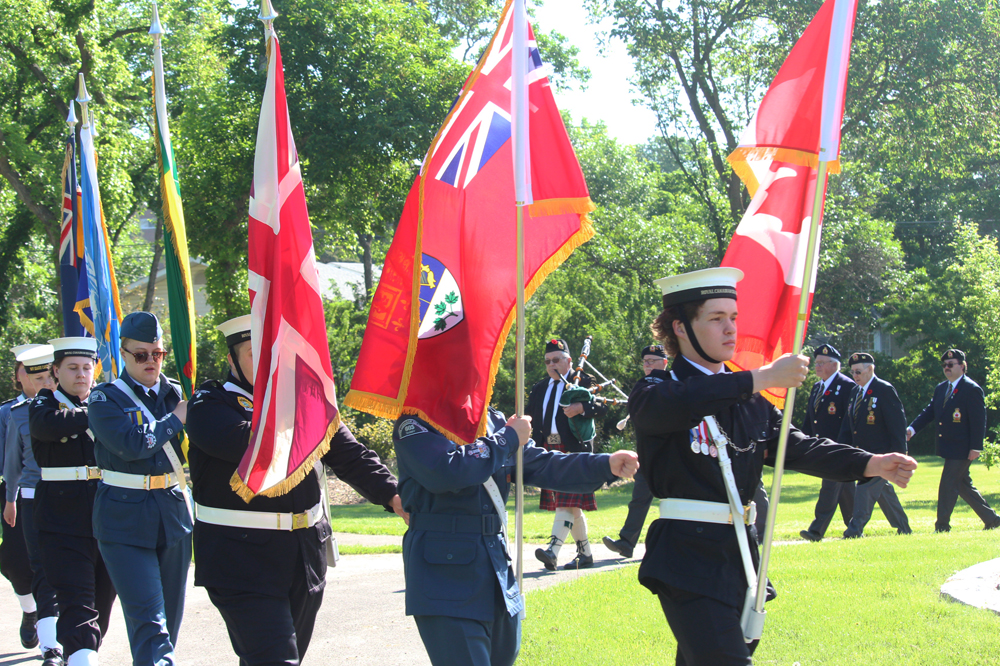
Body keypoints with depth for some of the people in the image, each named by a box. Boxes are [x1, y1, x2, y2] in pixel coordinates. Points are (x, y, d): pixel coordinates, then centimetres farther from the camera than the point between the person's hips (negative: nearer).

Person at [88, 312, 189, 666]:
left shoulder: (177, 394, 10)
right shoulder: (107, 398, -3)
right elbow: (131, 443, -19)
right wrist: (175, 420, -11)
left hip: (173, 514, 5)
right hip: (125, 520, -5)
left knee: (171, 614, 11)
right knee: (147, 618, -13)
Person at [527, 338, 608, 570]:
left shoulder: (582, 381, 3)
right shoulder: (540, 389, 20)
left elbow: (602, 405, -8)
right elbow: (529, 418, 14)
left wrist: (581, 408, -26)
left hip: (573, 449, -6)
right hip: (549, 451, 6)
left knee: (568, 500, -15)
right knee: (570, 504, 11)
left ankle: (553, 551, -26)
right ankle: (585, 553, 19)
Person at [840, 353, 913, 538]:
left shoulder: (885, 390, -12)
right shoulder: (855, 392, 12)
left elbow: (898, 423, -14)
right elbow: (848, 424, 15)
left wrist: (899, 453, -17)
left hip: (880, 453, -8)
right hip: (862, 453, 8)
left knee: (866, 488, -15)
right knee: (883, 490, 15)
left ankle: (855, 528, -17)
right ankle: (903, 528, 25)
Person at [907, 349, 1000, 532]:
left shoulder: (972, 389, -12)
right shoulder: (940, 389, 13)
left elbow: (978, 421, -14)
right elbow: (929, 412, 13)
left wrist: (975, 448, -19)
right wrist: (912, 428, -2)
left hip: (962, 448, -9)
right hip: (948, 448, 9)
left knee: (948, 485, -9)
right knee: (964, 485, 14)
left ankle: (942, 527, -2)